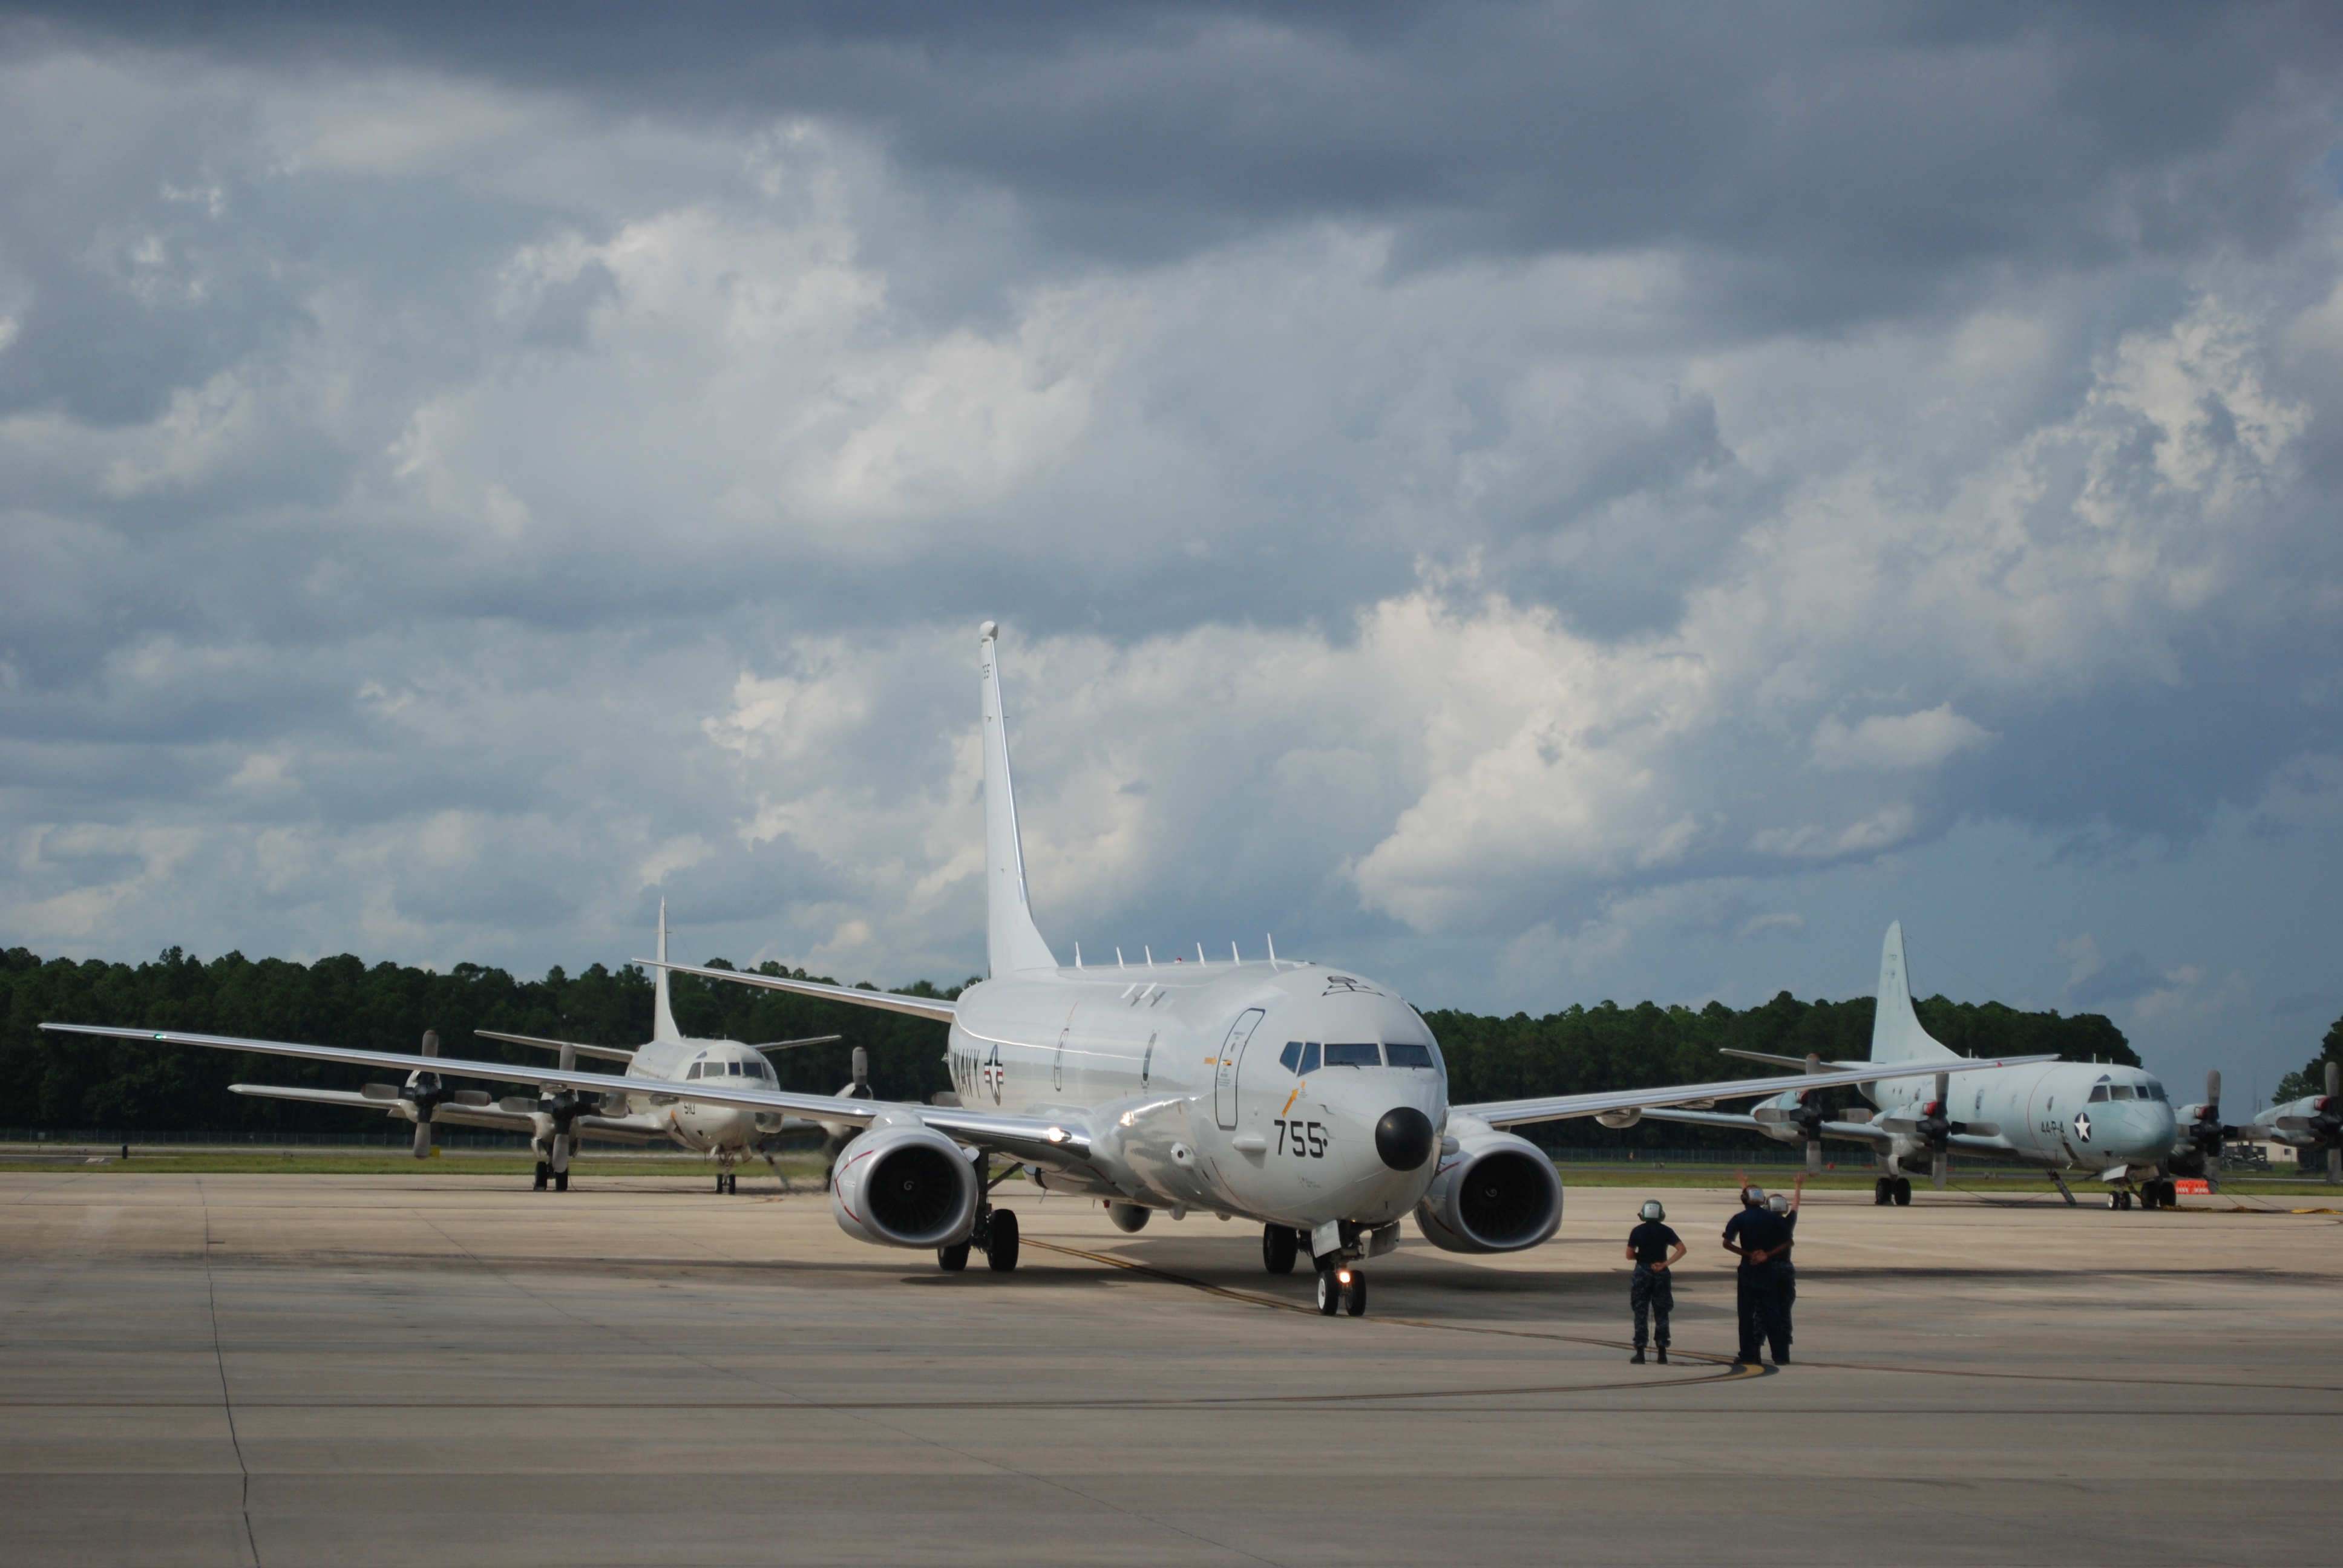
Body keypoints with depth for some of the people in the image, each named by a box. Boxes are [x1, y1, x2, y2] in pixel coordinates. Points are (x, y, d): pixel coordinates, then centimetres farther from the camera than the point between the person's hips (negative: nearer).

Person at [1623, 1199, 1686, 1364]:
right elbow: (1682, 1249, -10)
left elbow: (1630, 1255, -3)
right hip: (1661, 1275, 1)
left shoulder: (1637, 1232, -3)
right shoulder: (1666, 1231, -1)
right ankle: (1662, 1352, 4)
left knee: (1640, 1313, 4)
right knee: (1661, 1313, 8)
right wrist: (1666, 1263, -11)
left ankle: (1640, 1352, 0)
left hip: (1642, 1272, -1)